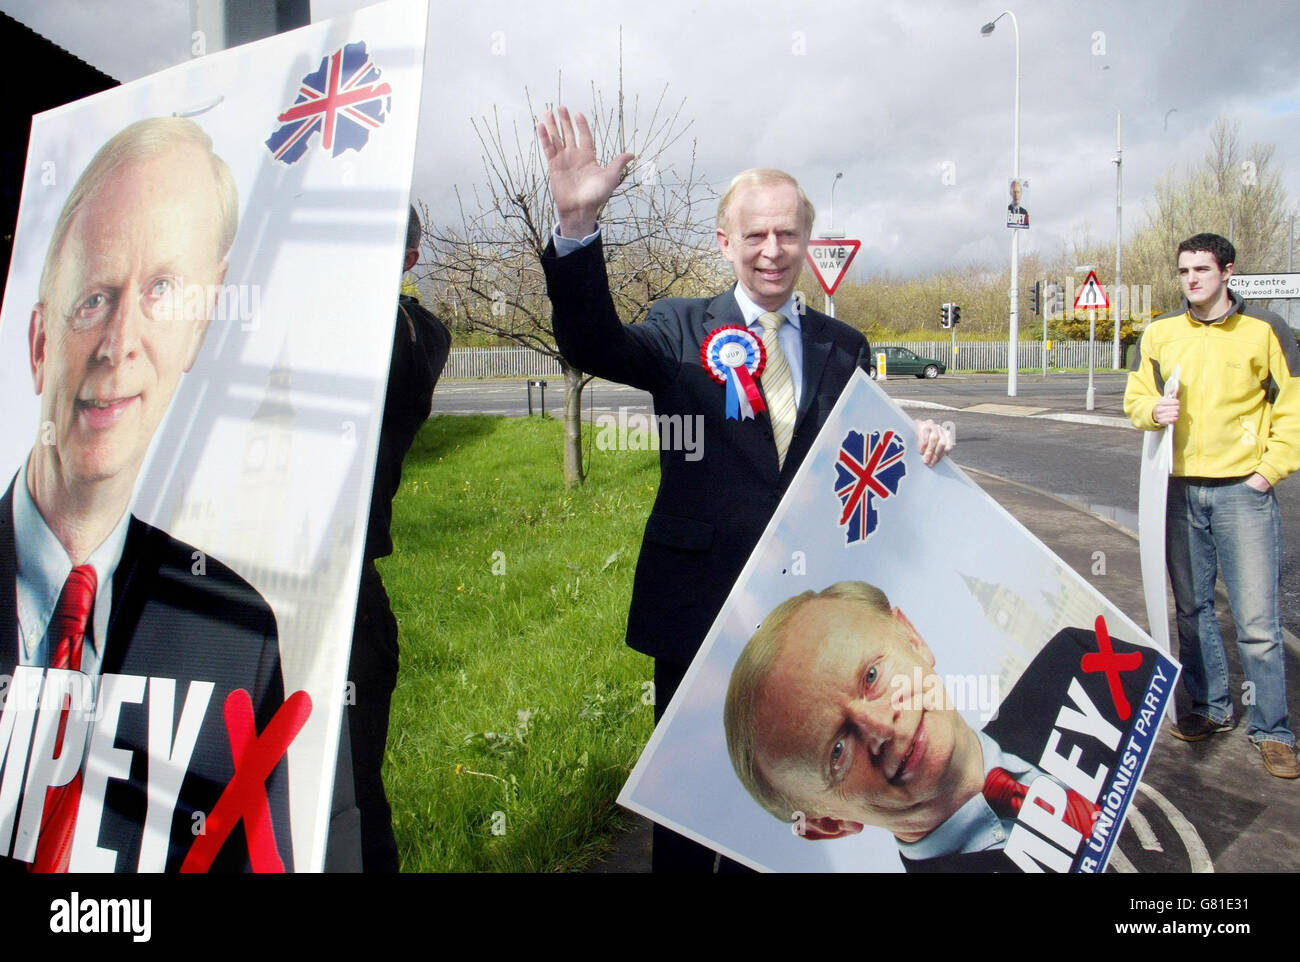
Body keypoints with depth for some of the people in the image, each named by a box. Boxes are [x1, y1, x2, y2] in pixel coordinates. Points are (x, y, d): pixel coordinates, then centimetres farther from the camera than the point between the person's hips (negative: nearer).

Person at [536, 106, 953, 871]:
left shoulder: (845, 348, 6)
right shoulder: (682, 331, -2)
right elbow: (592, 344, -19)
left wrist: (918, 444, -17)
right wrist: (578, 224, -34)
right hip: (698, 606, -2)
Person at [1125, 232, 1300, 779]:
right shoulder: (1160, 333, 9)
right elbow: (1135, 397, 15)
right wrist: (1153, 411, -8)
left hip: (1242, 491, -4)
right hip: (1179, 489, 4)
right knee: (1191, 608, 11)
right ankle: (1211, 708, 26)